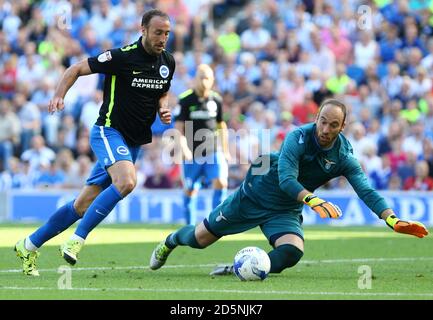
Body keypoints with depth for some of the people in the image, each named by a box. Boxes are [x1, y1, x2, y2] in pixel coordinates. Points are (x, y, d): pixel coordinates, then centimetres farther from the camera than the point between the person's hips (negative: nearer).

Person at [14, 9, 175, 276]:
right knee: (127, 181, -34)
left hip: (133, 142, 7)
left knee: (83, 205, 7)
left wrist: (164, 109, 2)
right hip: (109, 132, -7)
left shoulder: (168, 62, 4)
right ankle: (77, 240, -24)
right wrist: (59, 96, -21)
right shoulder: (122, 56, -15)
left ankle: (30, 246, 20)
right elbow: (77, 69, -6)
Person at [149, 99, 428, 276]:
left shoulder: (344, 157, -14)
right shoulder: (298, 138, -25)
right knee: (200, 239, 6)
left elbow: (367, 191, -20)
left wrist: (393, 220, -35)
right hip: (254, 196, -3)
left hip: (285, 213, 3)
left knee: (292, 253, -27)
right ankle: (172, 240, 41)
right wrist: (315, 201, -52)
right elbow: (286, 179, -36)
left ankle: (237, 269, -9)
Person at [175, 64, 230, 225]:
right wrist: (184, 149, -23)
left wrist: (225, 150, 19)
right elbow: (179, 127, -9)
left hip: (213, 150, 2)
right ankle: (190, 226, 21)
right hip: (192, 152, -2)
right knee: (190, 190, 6)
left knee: (221, 183, -17)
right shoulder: (185, 100, -7)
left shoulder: (216, 100, 3)